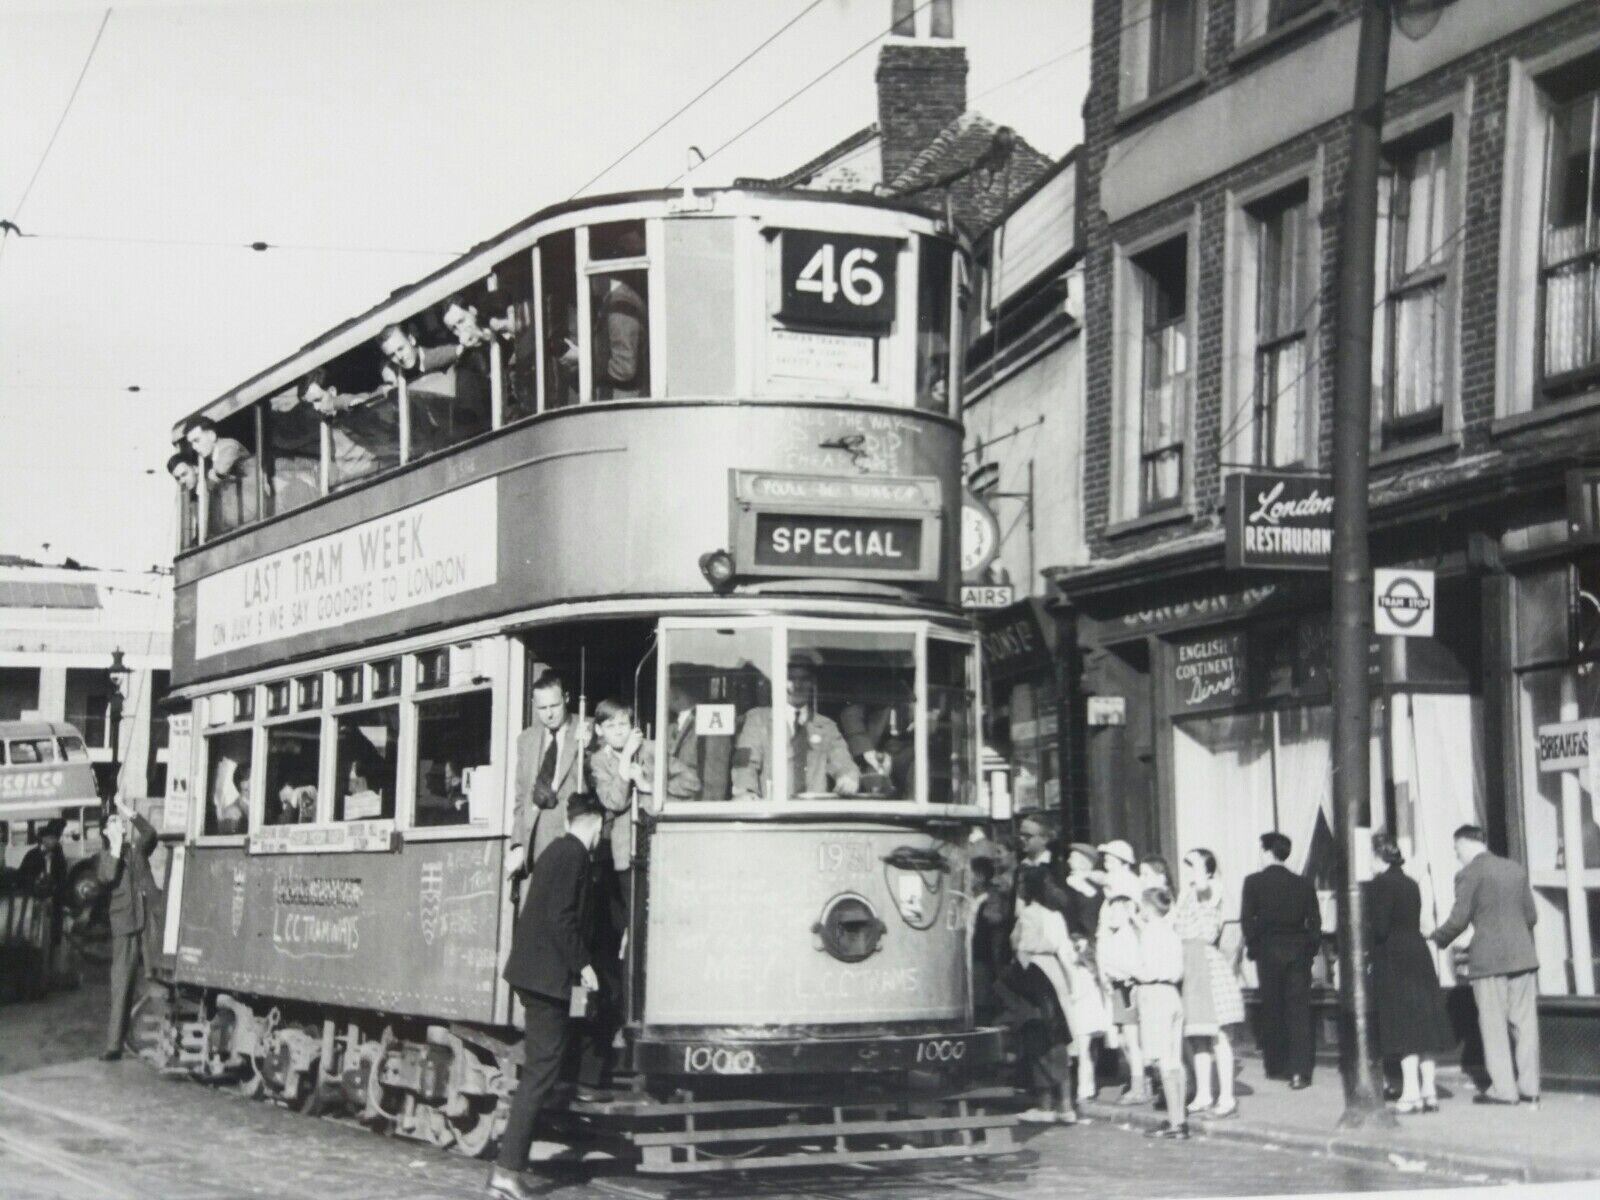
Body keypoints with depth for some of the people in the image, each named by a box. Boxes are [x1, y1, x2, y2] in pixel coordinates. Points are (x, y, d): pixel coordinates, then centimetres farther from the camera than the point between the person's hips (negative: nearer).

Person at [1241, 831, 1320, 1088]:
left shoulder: (1254, 882, -3)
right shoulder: (1303, 884, 5)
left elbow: (1247, 919, -7)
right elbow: (1314, 921, 3)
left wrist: (1253, 948, 2)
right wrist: (1310, 950, 10)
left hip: (1268, 951, -1)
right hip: (1299, 951, 1)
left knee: (1272, 1010, 10)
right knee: (1299, 1011, 0)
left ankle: (1276, 1067, 15)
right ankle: (1299, 1071, -7)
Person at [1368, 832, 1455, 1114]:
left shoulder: (1380, 884, -12)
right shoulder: (1410, 883, 13)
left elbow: (1379, 928, -17)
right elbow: (1415, 922, 15)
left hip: (1393, 961, -7)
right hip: (1419, 955, 8)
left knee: (1403, 1026, -6)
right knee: (1424, 1023, 8)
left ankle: (1411, 1092, -6)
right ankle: (1429, 1090, 10)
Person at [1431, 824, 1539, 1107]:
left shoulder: (1469, 874, -8)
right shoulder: (1516, 869, 11)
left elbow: (1458, 920, -10)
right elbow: (1531, 915, 13)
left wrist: (1436, 940, 6)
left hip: (1488, 959, -5)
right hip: (1523, 956, 6)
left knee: (1494, 1026, 1)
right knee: (1525, 1022, 8)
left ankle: (1503, 1089, 1)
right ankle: (1529, 1087, 10)